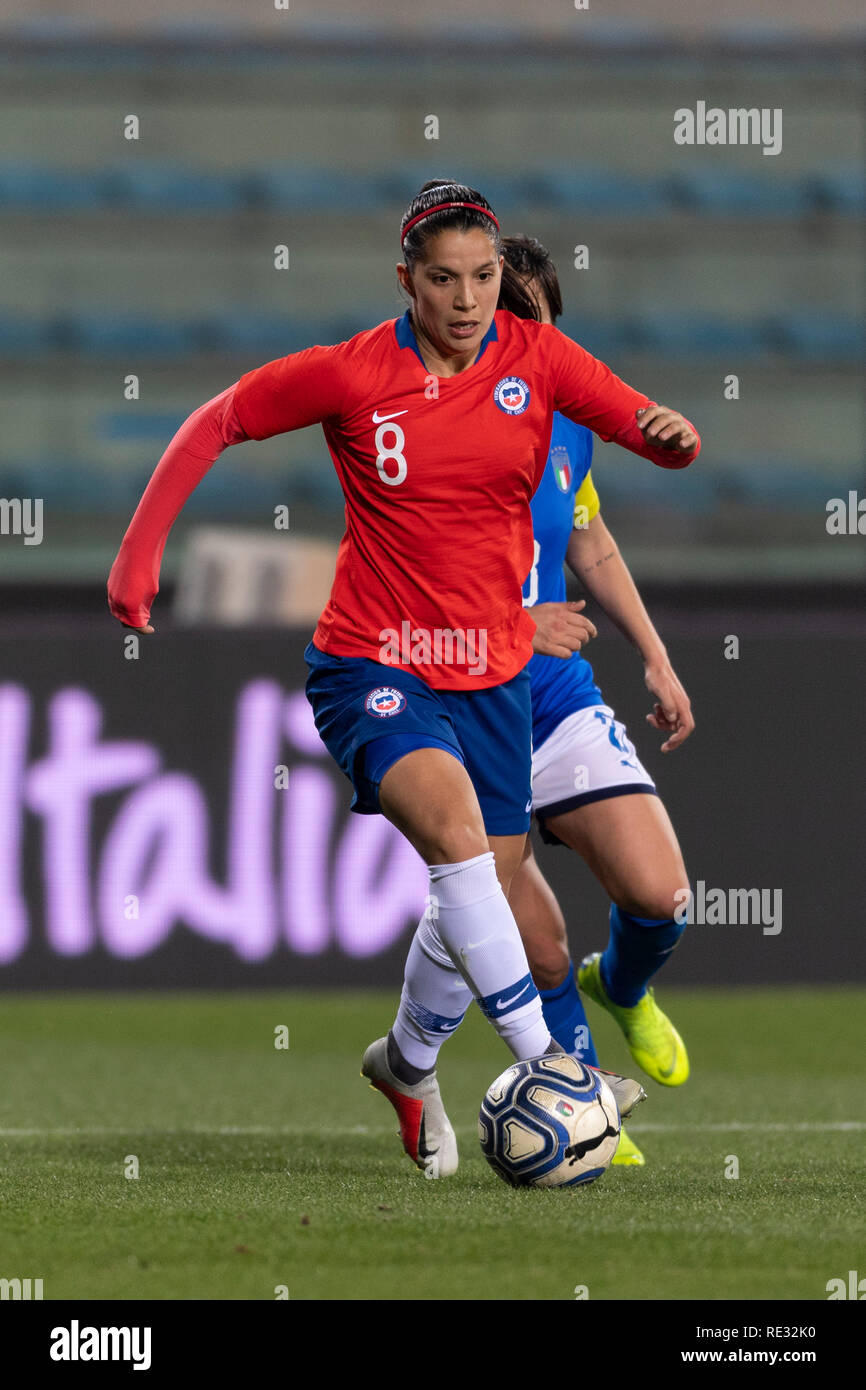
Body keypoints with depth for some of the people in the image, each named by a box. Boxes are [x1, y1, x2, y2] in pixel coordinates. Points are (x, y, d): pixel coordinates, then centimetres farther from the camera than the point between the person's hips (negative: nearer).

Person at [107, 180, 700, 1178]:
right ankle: (542, 1064, -33)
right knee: (453, 822, -31)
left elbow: (650, 434, -4)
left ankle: (408, 1060, 40)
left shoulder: (536, 358, -1)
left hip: (491, 673, 4)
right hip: (371, 666, -4)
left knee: (478, 902, 9)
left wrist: (671, 435, -29)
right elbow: (214, 423, 0)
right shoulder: (353, 375, -8)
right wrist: (139, 553, -6)